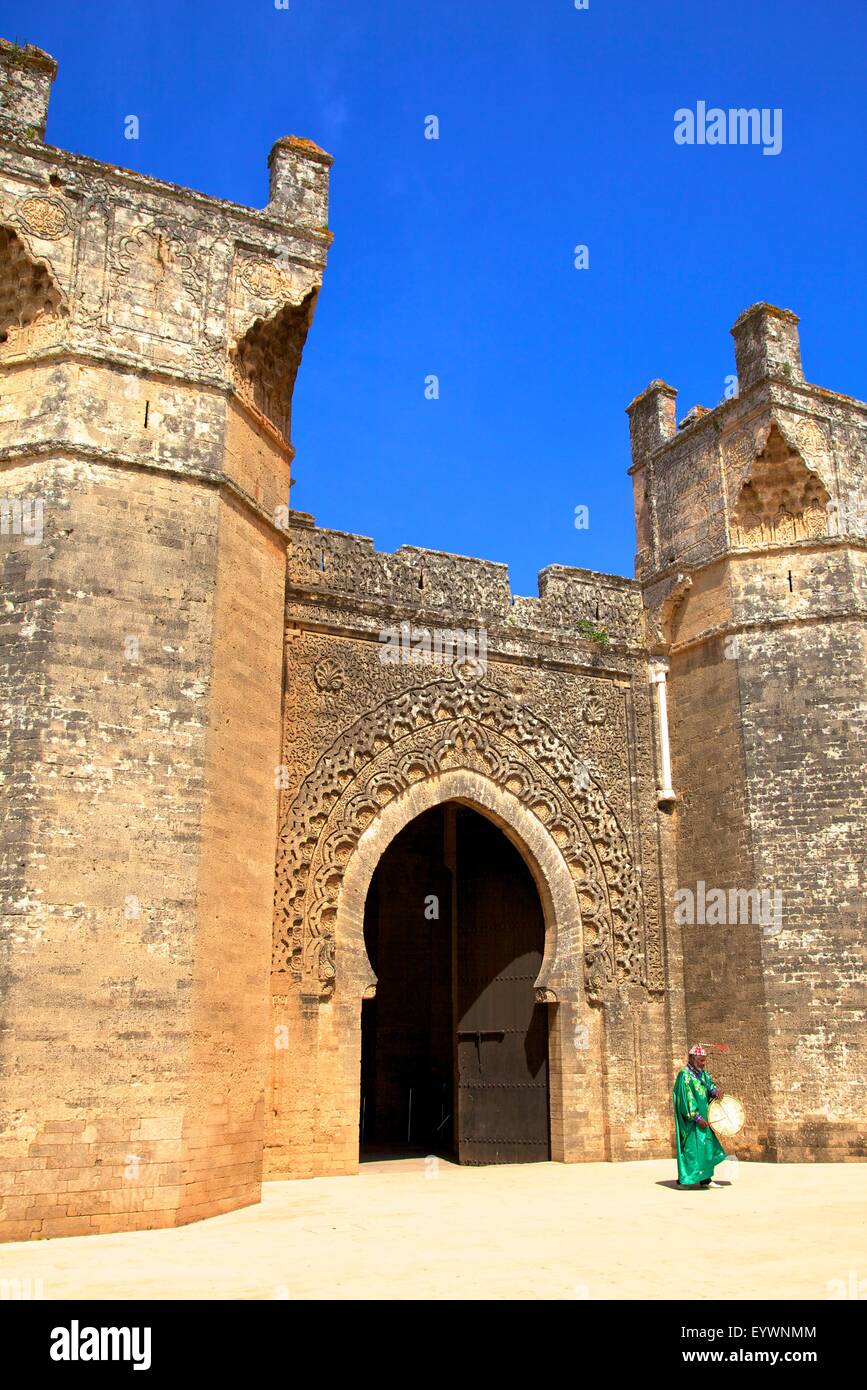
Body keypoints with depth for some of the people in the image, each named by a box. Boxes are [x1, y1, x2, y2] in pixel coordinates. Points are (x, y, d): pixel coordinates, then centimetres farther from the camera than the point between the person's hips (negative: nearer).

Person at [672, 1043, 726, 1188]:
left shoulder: (702, 1073, 11)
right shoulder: (684, 1075, -15)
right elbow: (686, 1098, -19)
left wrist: (714, 1091, -14)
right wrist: (697, 1117, -22)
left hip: (702, 1116, 8)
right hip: (691, 1119, -8)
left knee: (706, 1146, 8)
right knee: (692, 1146, -7)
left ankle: (705, 1178, 14)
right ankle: (684, 1179, 1)